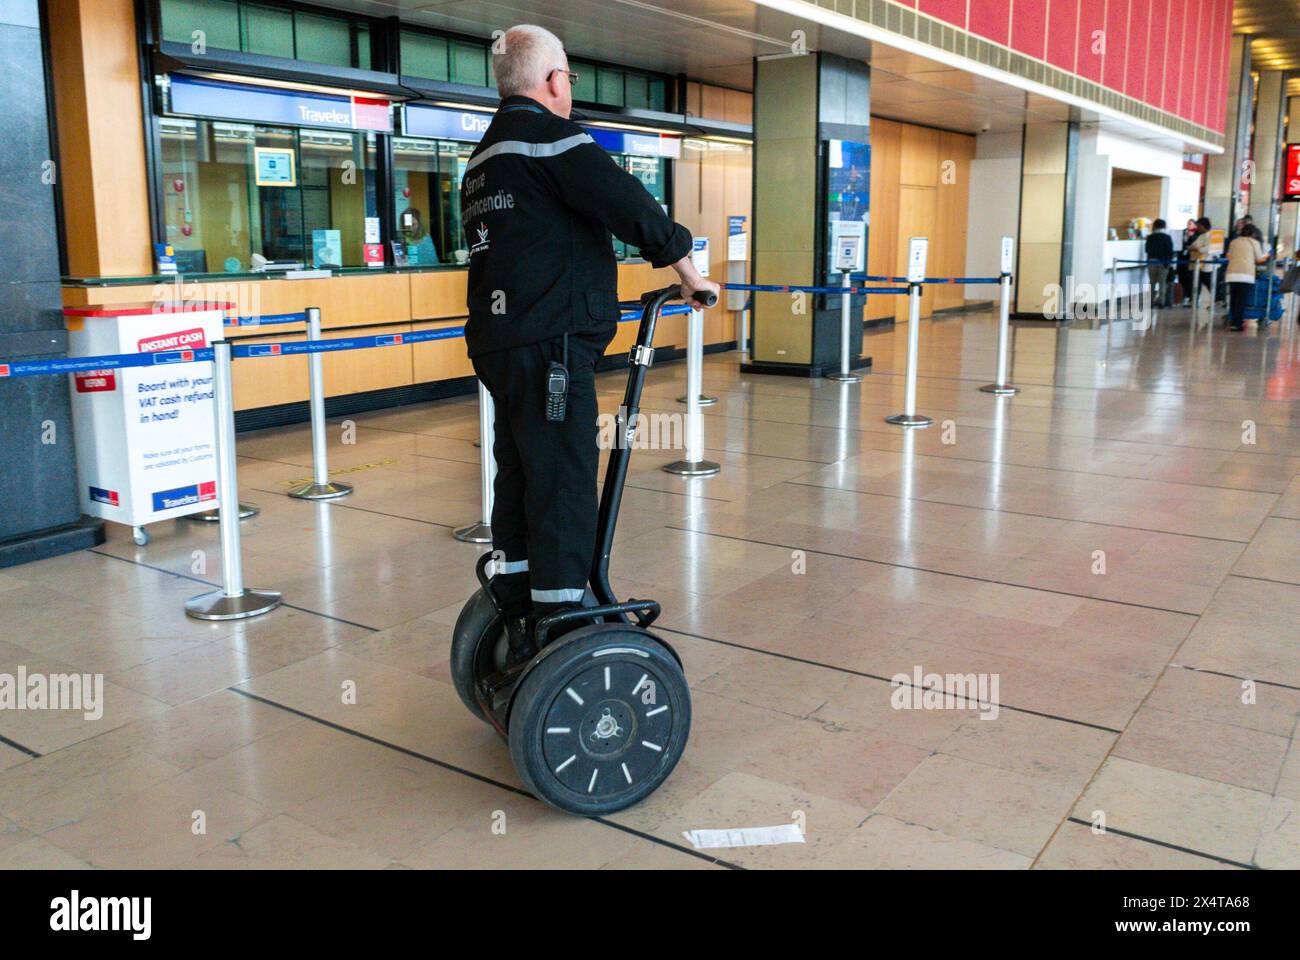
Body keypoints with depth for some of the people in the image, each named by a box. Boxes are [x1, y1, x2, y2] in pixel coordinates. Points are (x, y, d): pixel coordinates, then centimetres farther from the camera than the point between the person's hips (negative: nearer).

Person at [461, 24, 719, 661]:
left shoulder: (482, 160, 23)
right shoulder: (550, 136, -6)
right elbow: (633, 208, -11)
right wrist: (687, 271, 2)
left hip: (497, 343, 10)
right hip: (550, 345, -10)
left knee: (518, 482, 13)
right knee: (563, 490, -8)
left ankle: (519, 632, 21)